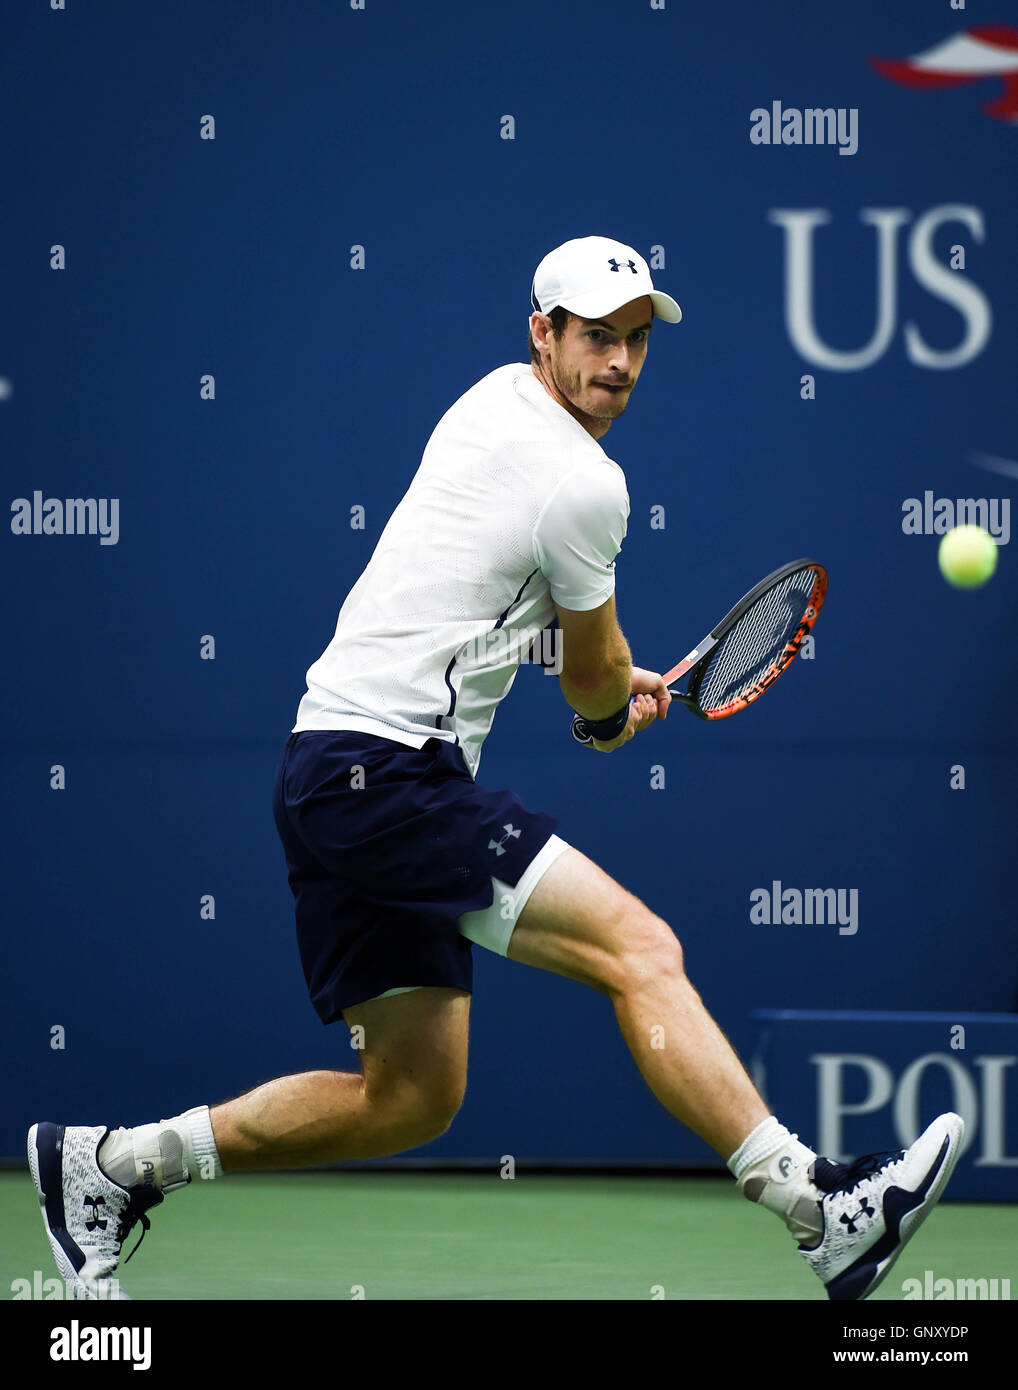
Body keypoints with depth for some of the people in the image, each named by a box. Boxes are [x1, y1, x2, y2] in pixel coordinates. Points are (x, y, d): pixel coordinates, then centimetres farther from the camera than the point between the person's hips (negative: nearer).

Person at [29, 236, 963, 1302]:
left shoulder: (493, 397, 16)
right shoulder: (585, 484, -11)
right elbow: (595, 677, 6)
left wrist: (611, 682, 27)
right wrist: (615, 711, 28)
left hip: (328, 769, 10)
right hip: (390, 768, -10)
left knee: (411, 1097, 12)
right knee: (640, 949, -18)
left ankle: (110, 1164, 17)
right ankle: (821, 1213, -26)